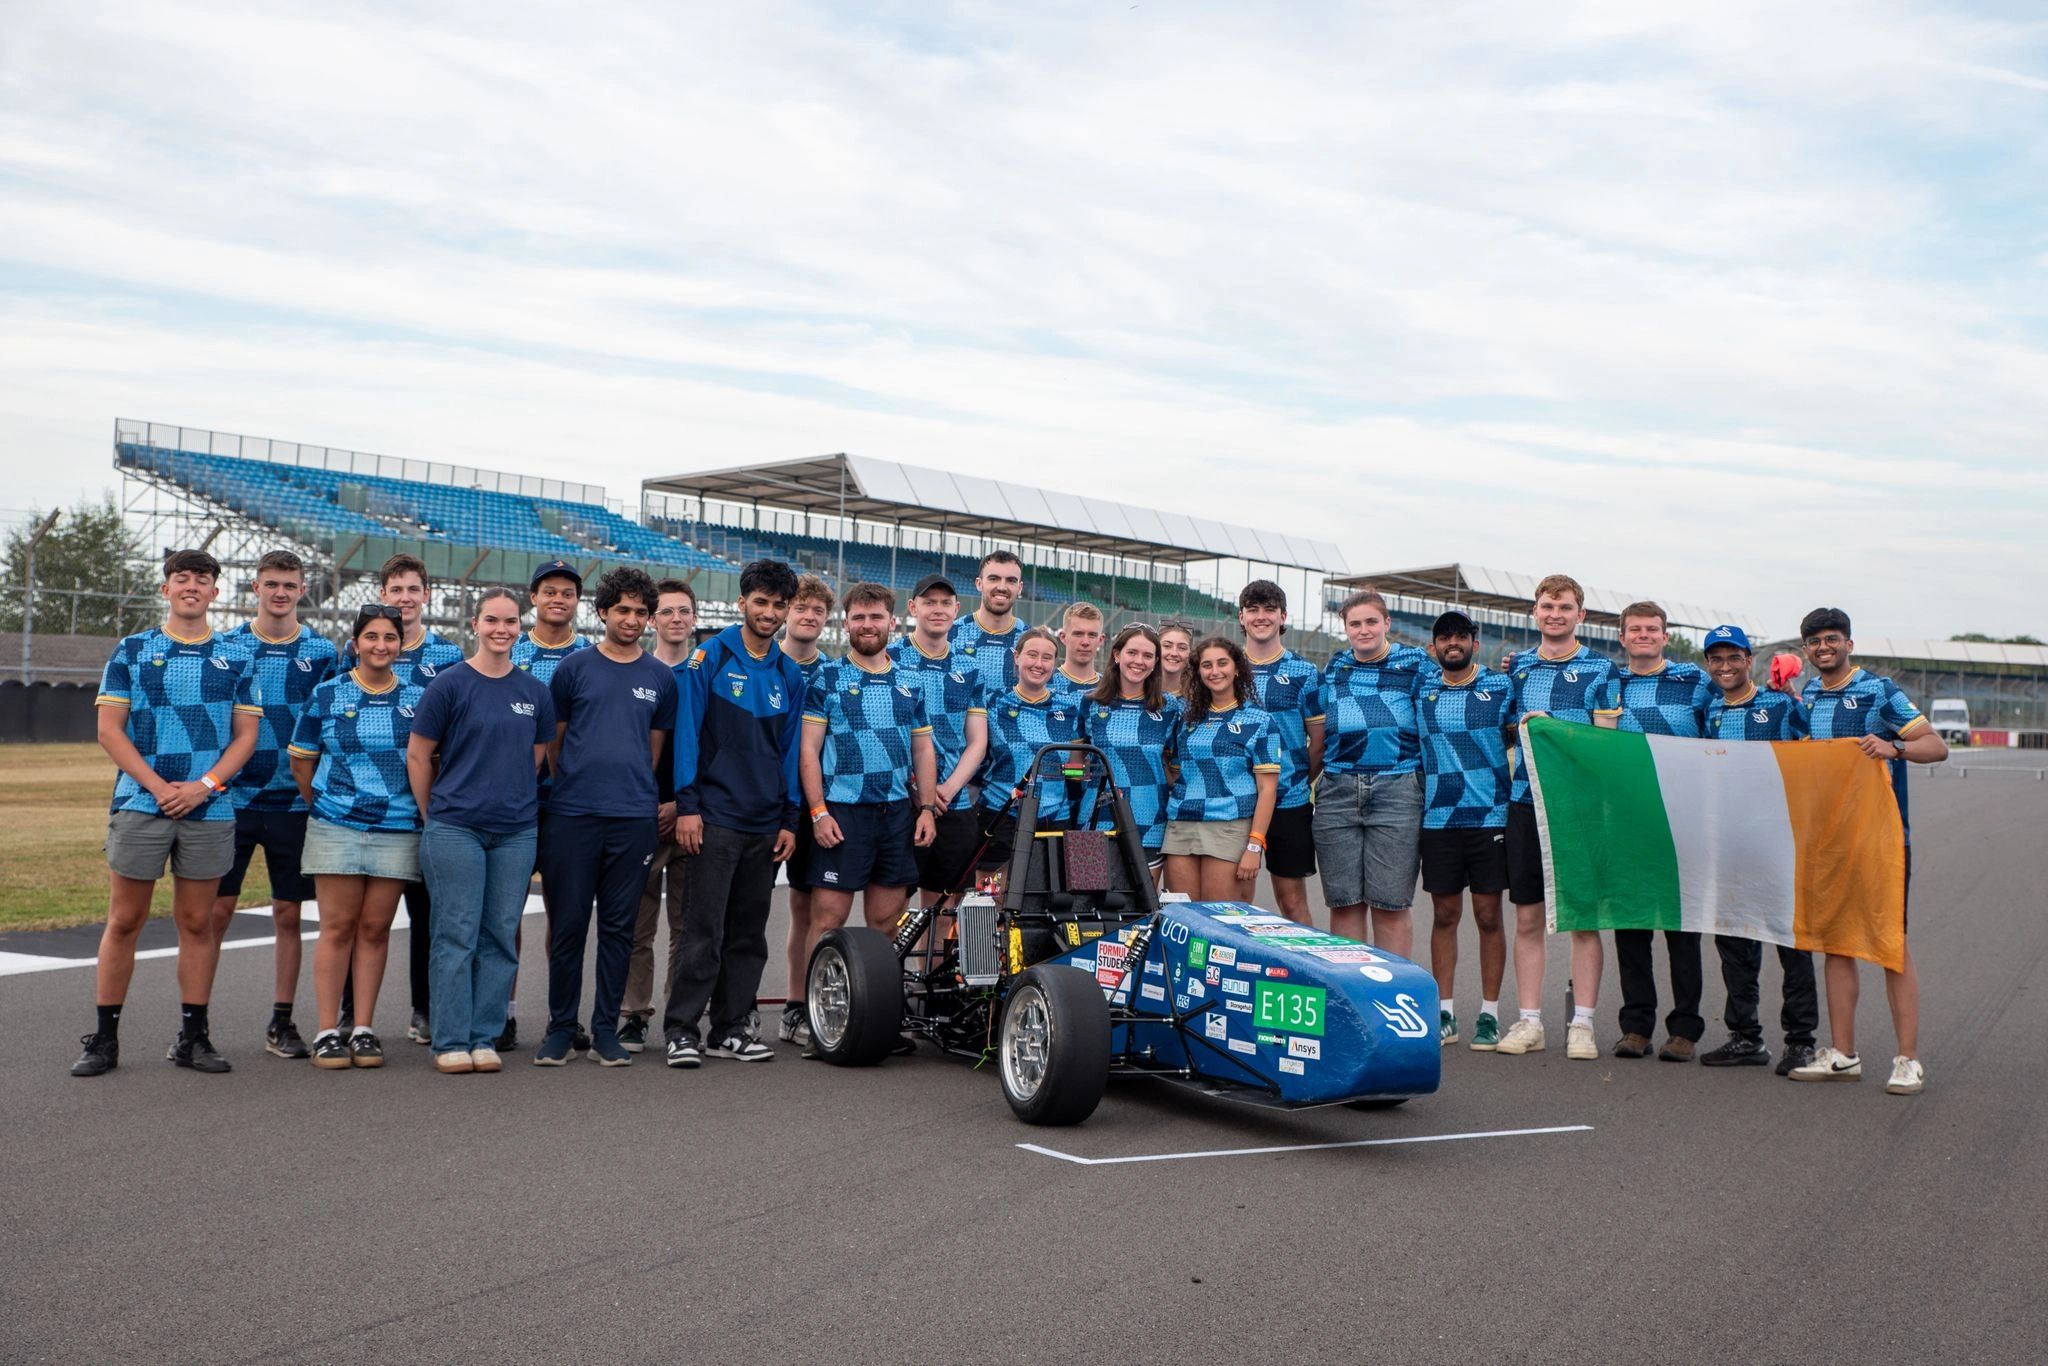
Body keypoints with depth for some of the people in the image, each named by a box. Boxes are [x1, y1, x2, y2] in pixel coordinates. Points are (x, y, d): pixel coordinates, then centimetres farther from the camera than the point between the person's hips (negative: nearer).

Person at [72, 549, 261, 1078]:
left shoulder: (236, 658, 9)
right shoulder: (131, 651, 6)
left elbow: (245, 735, 6)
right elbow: (109, 729, 1)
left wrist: (204, 785, -9)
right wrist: (158, 786, -10)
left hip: (210, 810, 1)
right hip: (139, 805, -1)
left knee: (197, 922, 5)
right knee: (124, 921, 2)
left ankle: (193, 1037, 13)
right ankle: (104, 1039, 10)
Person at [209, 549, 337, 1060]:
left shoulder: (322, 652, 5)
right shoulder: (226, 647, 4)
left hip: (294, 803, 1)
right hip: (232, 799, 0)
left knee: (288, 913, 6)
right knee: (217, 908, 0)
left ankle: (281, 1022, 15)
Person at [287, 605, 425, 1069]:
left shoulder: (419, 699, 6)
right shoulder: (326, 695, 4)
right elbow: (301, 759, 11)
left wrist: (424, 810, 7)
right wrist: (322, 804, 11)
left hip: (398, 830, 1)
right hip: (336, 828, -1)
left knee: (375, 929, 5)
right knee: (338, 927, 1)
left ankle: (363, 1030, 13)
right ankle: (328, 1031, 7)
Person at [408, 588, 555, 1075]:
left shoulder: (535, 691, 8)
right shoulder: (450, 684, -3)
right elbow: (417, 756, 1)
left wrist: (519, 805, 10)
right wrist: (434, 815, 4)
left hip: (516, 832, 4)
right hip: (455, 829, -3)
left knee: (501, 936, 5)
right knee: (457, 935, -2)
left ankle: (485, 1038, 13)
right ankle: (451, 1042, 5)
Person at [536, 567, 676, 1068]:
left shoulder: (660, 677, 10)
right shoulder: (574, 668, 4)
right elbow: (553, 741, 11)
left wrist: (638, 792, 12)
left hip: (633, 818, 2)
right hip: (573, 815, -1)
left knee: (619, 927, 5)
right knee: (568, 925, 2)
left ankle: (606, 1029, 14)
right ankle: (561, 1027, 13)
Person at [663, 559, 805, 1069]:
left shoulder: (789, 674, 12)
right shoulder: (710, 657, -2)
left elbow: (790, 749, 14)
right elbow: (686, 732, -6)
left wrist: (789, 820, 9)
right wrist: (687, 805, -12)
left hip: (765, 824, 5)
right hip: (714, 817, -5)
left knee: (749, 933, 9)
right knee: (704, 930, -6)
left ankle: (733, 1027, 17)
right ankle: (682, 1030, 1)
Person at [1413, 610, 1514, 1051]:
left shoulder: (1502, 686, 4)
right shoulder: (1420, 690, 9)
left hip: (1490, 815, -2)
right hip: (1438, 817, 2)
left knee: (1488, 916, 2)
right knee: (1445, 915, 6)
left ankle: (1489, 1015, 9)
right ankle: (1444, 1014, 12)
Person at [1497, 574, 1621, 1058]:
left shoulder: (1600, 668, 3)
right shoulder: (1516, 665, 13)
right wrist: (1522, 723, 2)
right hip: (1526, 800, 3)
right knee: (1528, 918, 4)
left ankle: (1582, 1023, 7)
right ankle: (1528, 1021, 11)